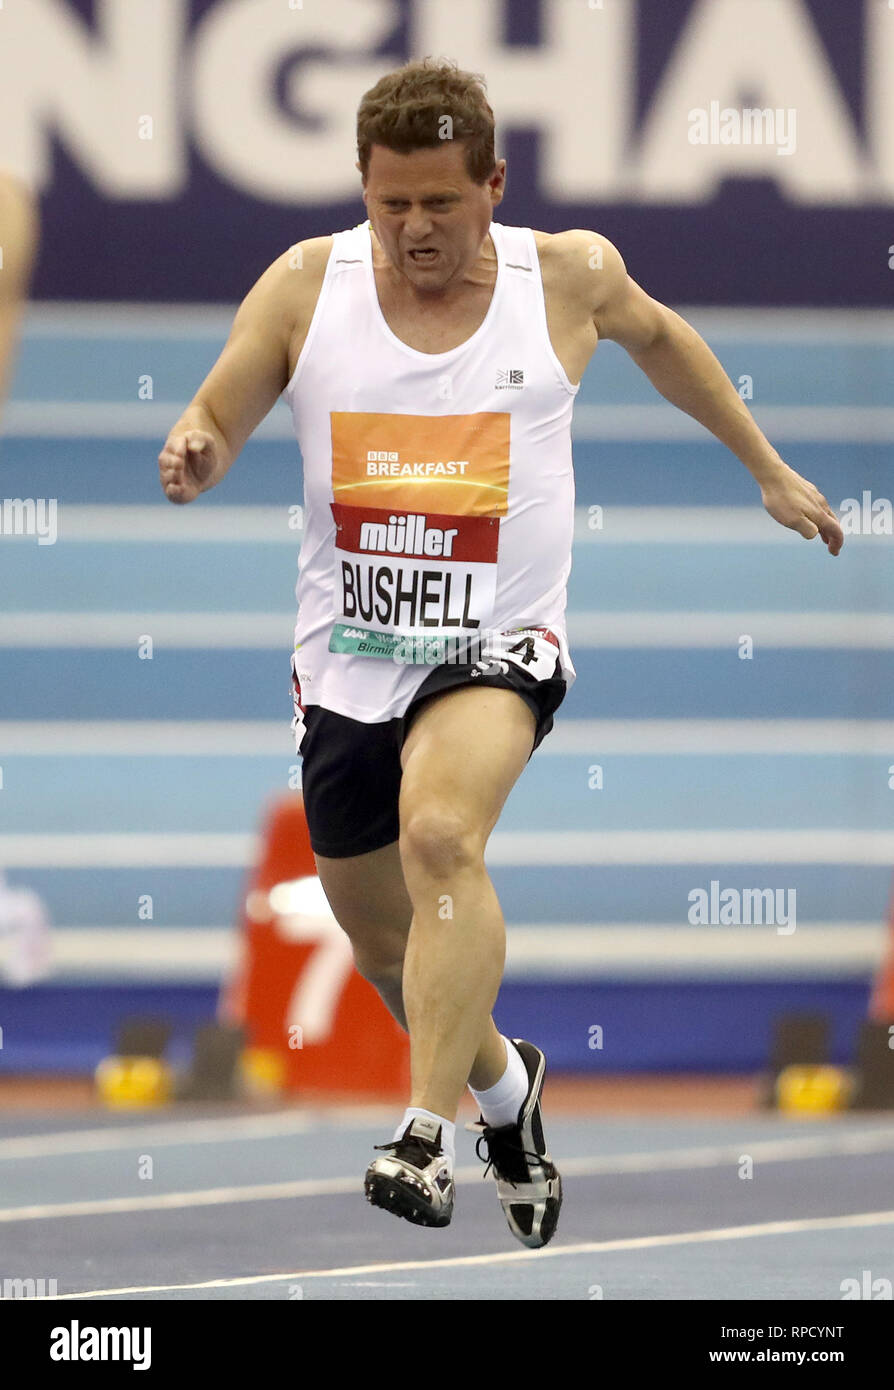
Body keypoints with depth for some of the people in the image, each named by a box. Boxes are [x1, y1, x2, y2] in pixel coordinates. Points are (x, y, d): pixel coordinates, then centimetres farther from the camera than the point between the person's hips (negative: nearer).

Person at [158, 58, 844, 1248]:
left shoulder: (570, 278, -4)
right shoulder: (306, 286, -4)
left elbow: (657, 335, 18)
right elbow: (216, 423, 3)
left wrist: (768, 470, 25)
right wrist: (192, 458, -22)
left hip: (498, 647, -3)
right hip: (348, 659, 3)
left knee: (440, 835, -34)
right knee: (390, 954, 15)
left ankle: (431, 1133, -36)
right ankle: (503, 1087, 47)